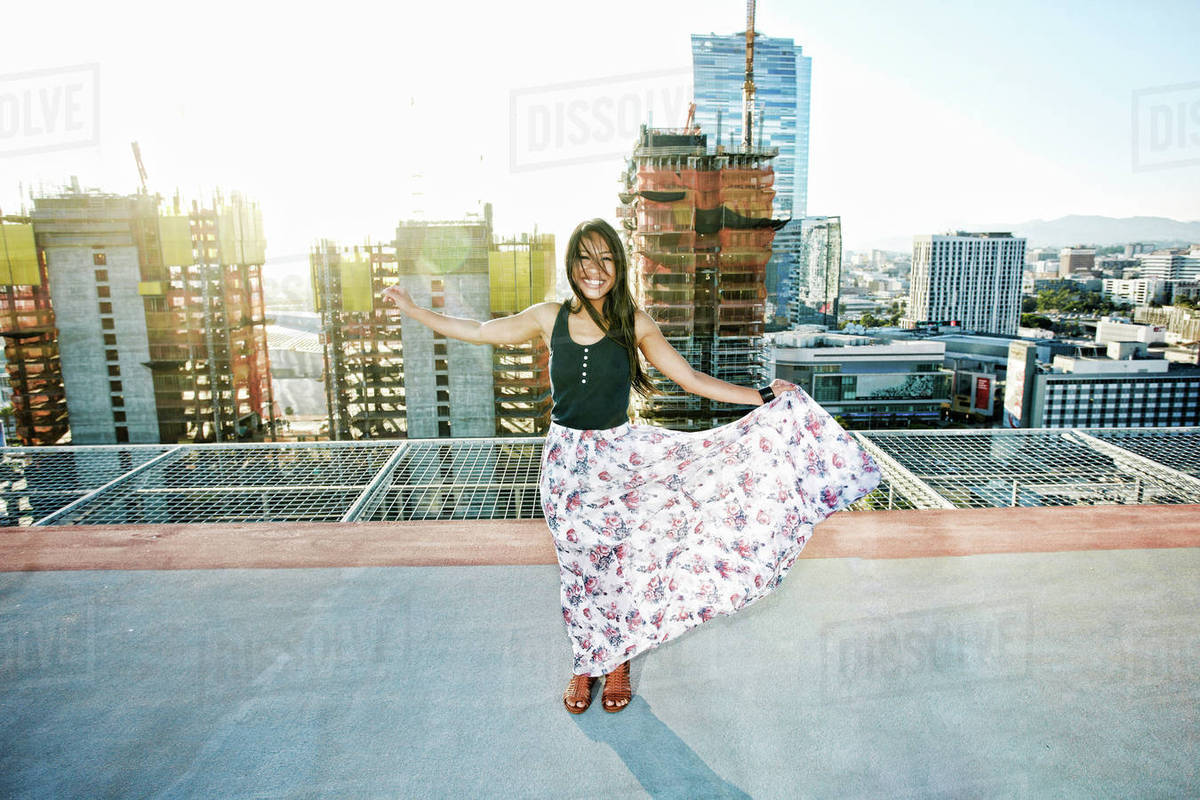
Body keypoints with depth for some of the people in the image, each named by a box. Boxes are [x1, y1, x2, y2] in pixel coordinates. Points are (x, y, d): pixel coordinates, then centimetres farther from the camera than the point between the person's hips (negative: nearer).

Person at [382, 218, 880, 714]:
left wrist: (763, 396, -9)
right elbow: (475, 331, 7)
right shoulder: (549, 319, -3)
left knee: (621, 562, 10)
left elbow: (693, 380, -4)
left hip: (620, 457, -1)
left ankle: (619, 665, 35)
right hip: (567, 460, 1)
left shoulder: (634, 324, -6)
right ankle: (585, 666, 37)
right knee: (578, 566, 14)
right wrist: (410, 308, 11)